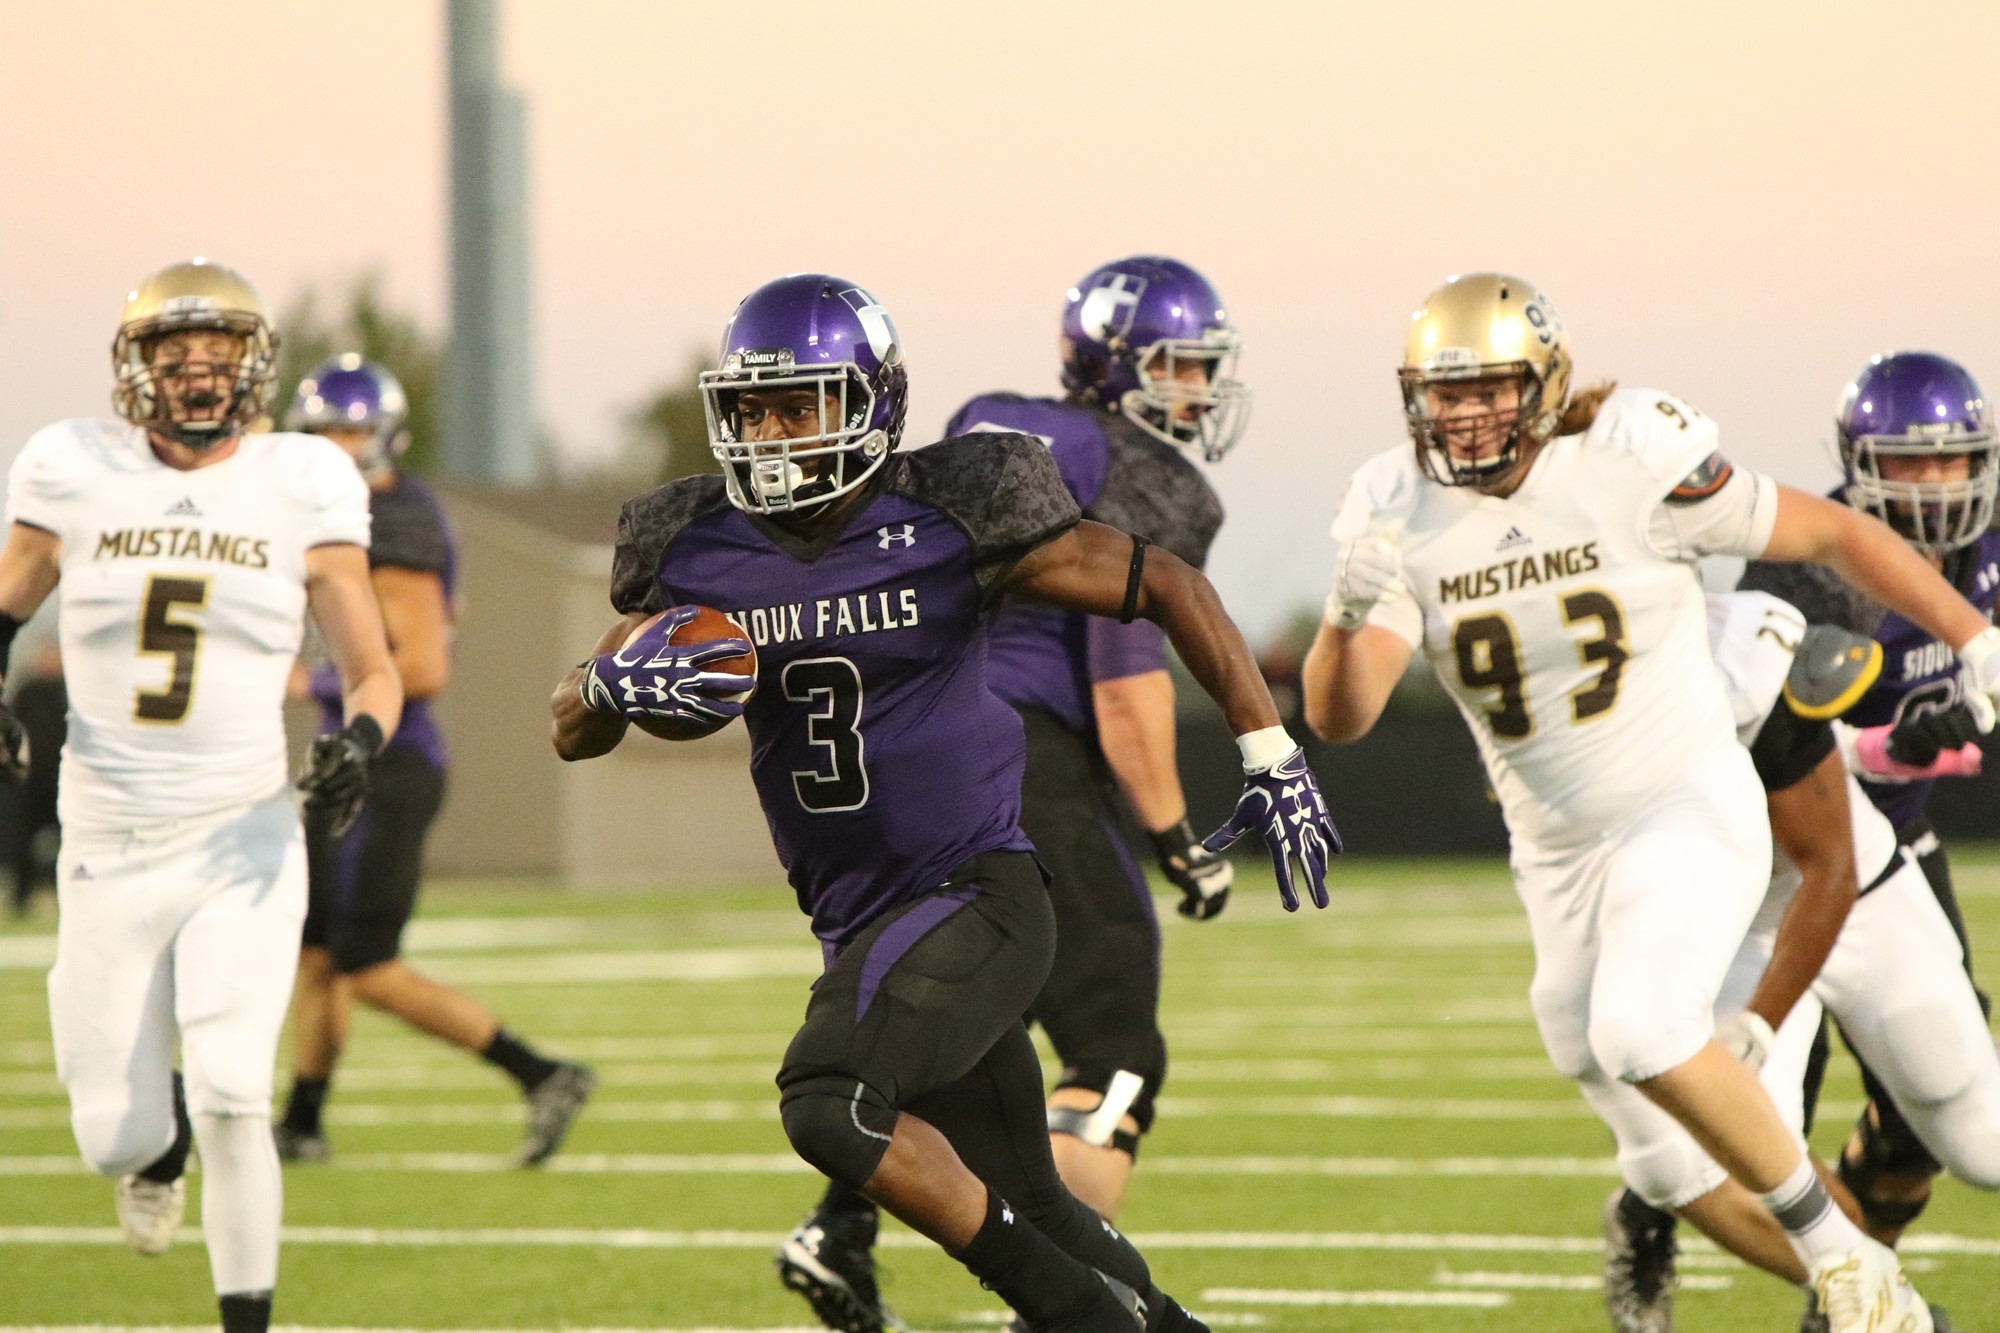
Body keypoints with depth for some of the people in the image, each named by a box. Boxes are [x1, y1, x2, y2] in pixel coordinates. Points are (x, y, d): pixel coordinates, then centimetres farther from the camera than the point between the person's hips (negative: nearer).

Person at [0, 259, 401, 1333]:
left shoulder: (301, 490, -2)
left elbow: (373, 671, 3)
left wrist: (361, 737, -19)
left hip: (243, 840, -1)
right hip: (110, 844, 2)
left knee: (230, 1094, -20)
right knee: (114, 1139, 5)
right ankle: (160, 1137, 43)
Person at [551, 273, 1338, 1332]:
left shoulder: (950, 520, -12)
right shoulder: (700, 552, 1)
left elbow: (1166, 587, -3)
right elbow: (573, 732, 7)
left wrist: (1272, 759, -5)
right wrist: (618, 679, -17)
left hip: (978, 890, -6)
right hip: (861, 921, 6)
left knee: (826, 1103, -26)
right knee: (1028, 1212, 12)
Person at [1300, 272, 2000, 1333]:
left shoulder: (1632, 469, -16)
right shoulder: (1402, 518, -7)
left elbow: (1829, 533, -5)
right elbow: (1338, 716, -15)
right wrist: (1355, 614, -35)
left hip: (1689, 815, -6)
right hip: (1556, 849, 6)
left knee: (1640, 1032, -28)